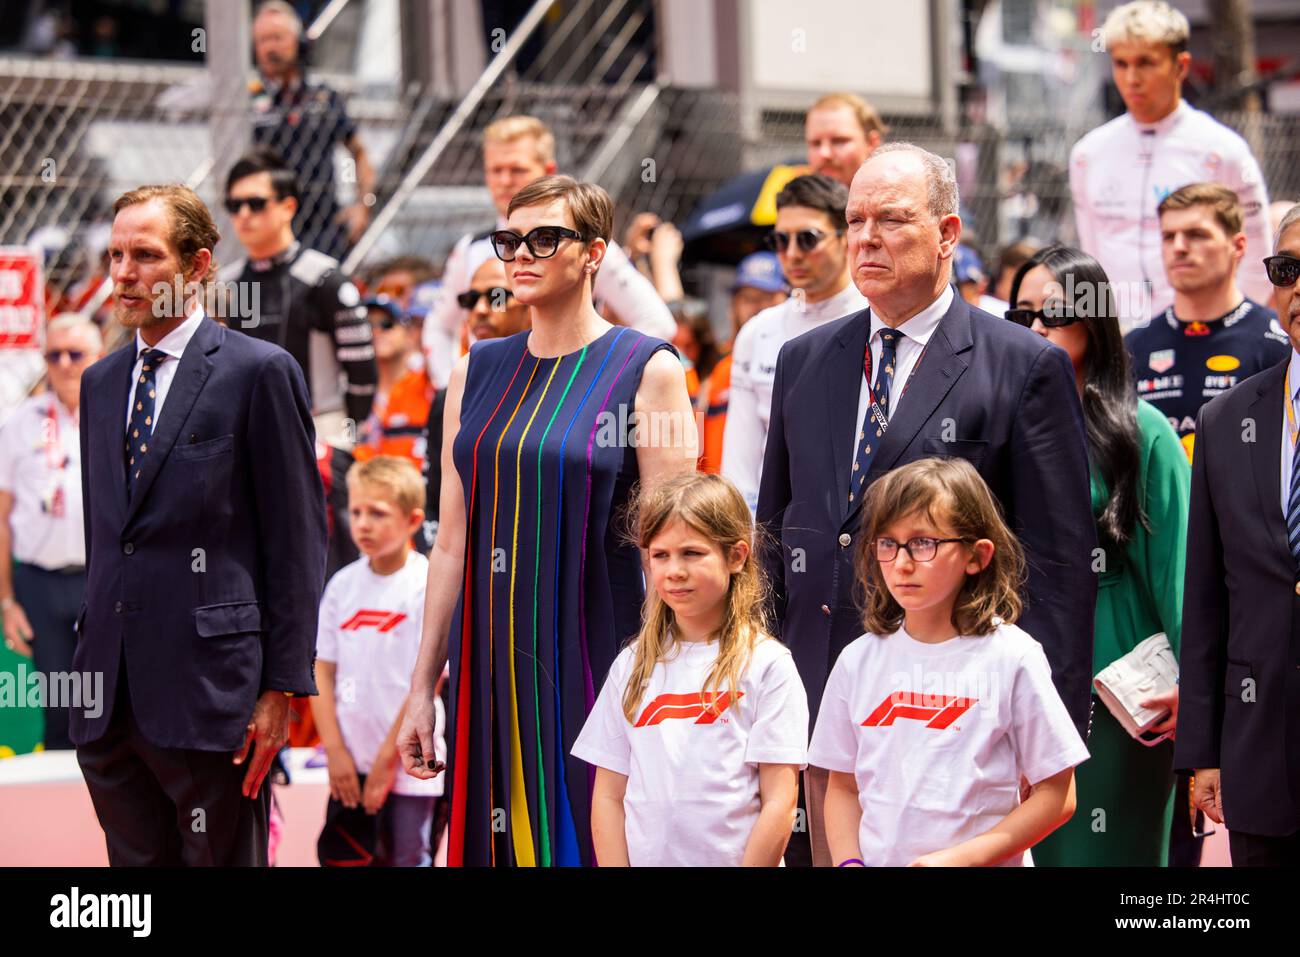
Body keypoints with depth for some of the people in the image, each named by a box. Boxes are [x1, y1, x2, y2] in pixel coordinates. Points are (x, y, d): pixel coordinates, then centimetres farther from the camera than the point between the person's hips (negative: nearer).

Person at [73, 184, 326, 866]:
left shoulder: (260, 372, -5)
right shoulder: (100, 382, 16)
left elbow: (298, 540, -6)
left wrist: (284, 686, -10)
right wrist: (91, 650, 15)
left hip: (210, 689, -6)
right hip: (109, 702, 6)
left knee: (220, 859, 0)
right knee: (134, 860, 10)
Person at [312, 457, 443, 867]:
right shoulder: (342, 584, 5)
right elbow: (323, 671, 5)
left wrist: (387, 759, -11)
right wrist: (335, 751, -3)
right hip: (350, 764, 5)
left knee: (407, 859, -2)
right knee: (342, 862, 8)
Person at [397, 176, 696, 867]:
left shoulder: (646, 370, -3)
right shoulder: (478, 372, 11)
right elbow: (452, 540, 12)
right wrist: (422, 690, 9)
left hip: (590, 661, -4)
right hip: (489, 664, 4)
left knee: (588, 840, -2)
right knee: (493, 838, 5)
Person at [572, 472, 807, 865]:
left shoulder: (767, 664, -6)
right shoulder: (633, 666, 6)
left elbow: (779, 803, -10)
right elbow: (609, 796, 4)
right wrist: (615, 865, -7)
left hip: (733, 858, -3)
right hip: (646, 858, 3)